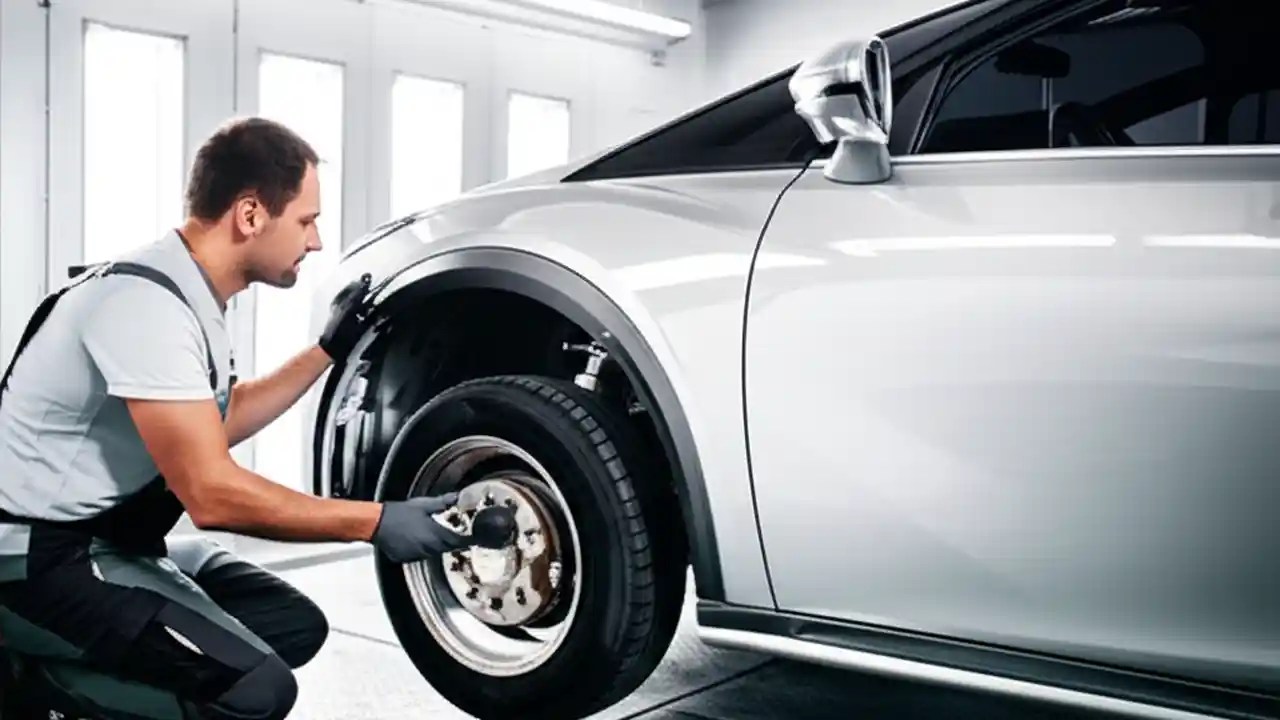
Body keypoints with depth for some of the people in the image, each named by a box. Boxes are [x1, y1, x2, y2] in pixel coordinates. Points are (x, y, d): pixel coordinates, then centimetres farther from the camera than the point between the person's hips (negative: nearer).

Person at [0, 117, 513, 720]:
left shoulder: (189, 293, 7)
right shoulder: (147, 303, -24)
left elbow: (220, 422, 22)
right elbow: (211, 493, -27)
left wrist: (329, 350, 17)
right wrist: (375, 523, -23)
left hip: (113, 538, 10)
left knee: (296, 626, 8)